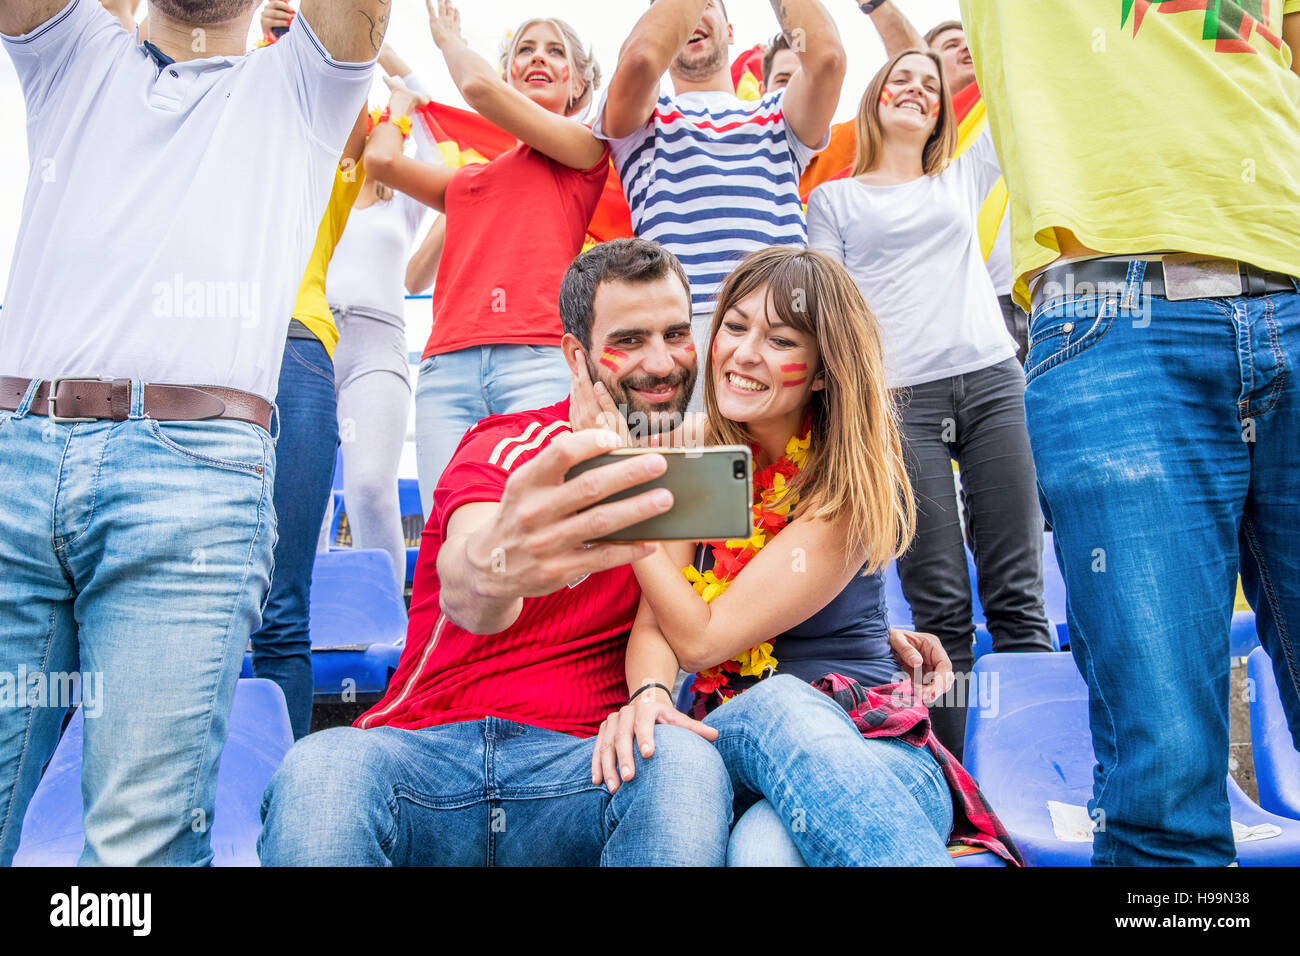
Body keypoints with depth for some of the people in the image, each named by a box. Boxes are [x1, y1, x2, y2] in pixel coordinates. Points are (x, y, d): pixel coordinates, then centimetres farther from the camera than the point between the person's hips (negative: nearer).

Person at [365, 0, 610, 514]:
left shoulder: (585, 148, 15)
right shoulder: (467, 179, 30)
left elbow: (479, 87, 4)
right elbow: (381, 158, 19)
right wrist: (406, 85, 38)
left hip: (538, 360, -4)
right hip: (446, 370, 4)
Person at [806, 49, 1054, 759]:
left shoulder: (963, 179, 24)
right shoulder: (834, 198, 16)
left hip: (992, 381, 3)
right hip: (901, 399, -3)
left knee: (1017, 595, -2)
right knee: (939, 607, -5)